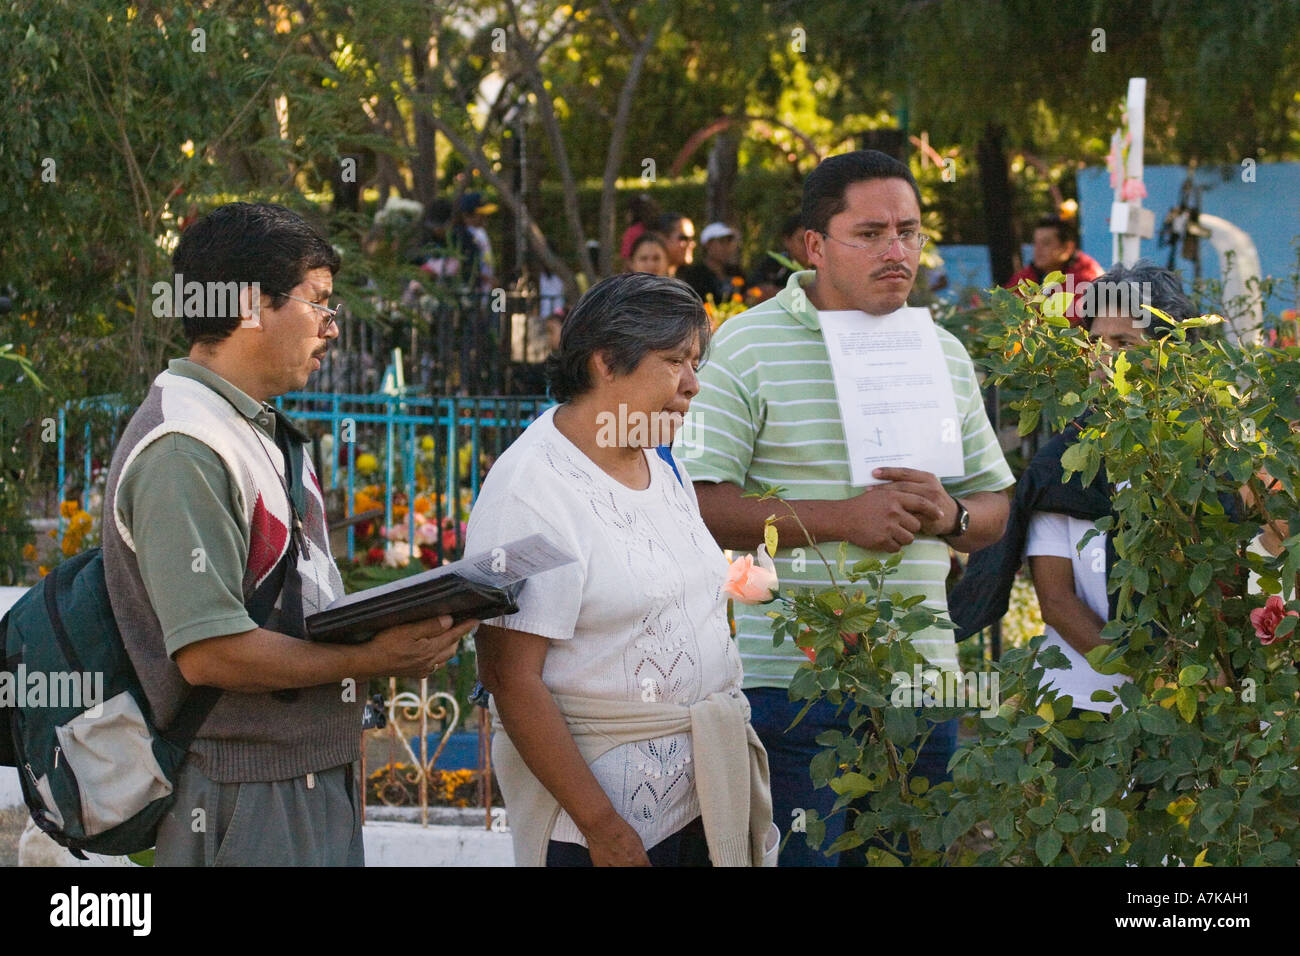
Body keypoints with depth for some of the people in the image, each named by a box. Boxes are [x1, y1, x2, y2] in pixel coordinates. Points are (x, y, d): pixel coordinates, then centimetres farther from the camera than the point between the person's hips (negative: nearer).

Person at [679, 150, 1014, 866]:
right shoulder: (749, 344, -4)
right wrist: (843, 519, -19)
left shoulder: (944, 355, 14)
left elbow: (995, 505, 19)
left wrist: (951, 515, -6)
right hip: (789, 671, -5)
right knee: (797, 858, -5)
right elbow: (697, 503, -12)